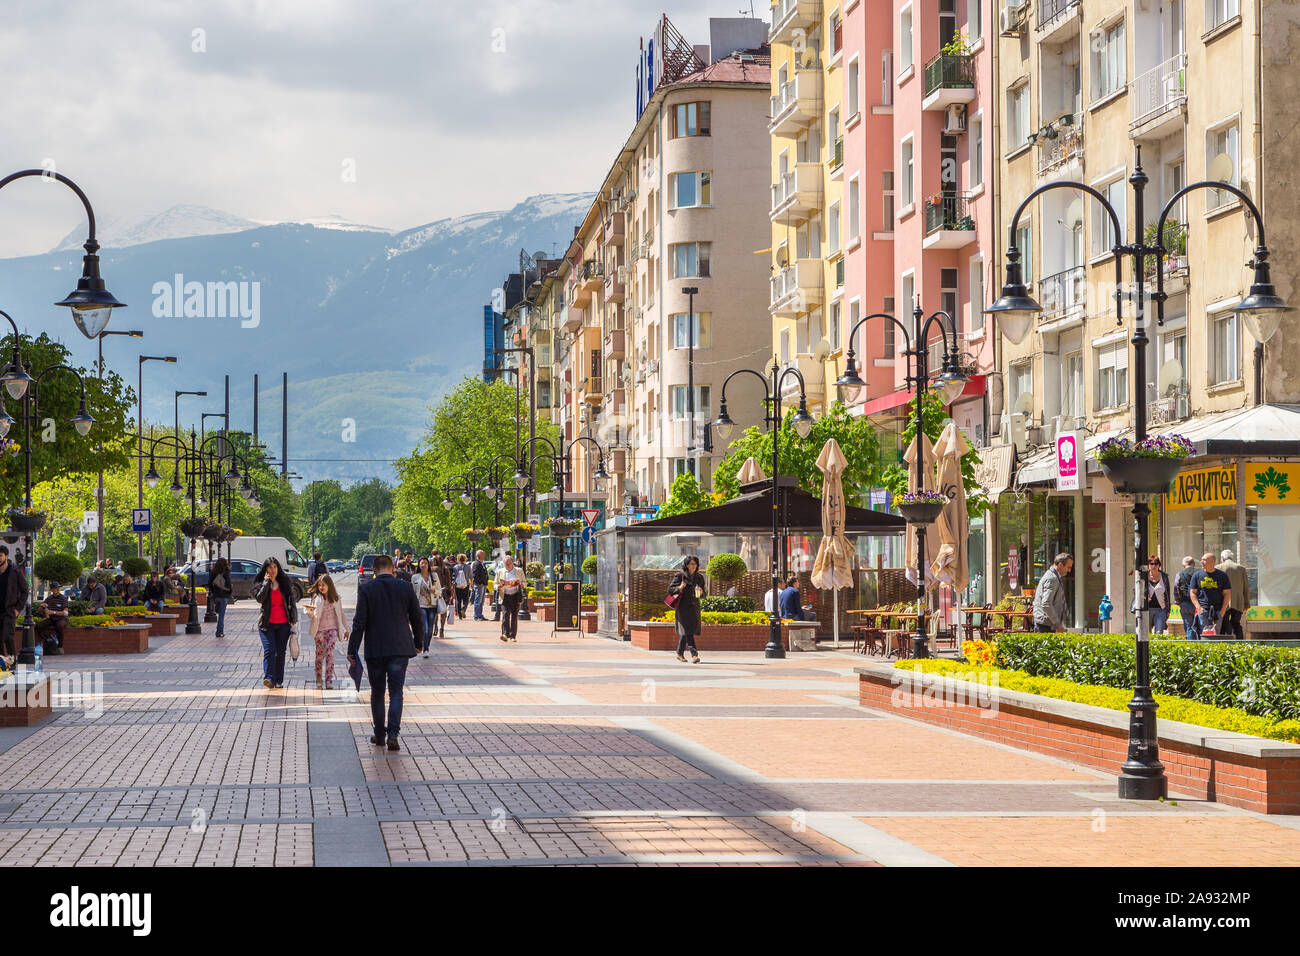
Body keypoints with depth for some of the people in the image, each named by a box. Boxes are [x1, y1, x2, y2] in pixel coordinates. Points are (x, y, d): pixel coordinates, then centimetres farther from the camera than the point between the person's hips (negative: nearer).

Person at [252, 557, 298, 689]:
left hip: (283, 623, 3)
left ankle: (278, 681, 10)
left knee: (280, 652, 4)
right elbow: (259, 598, -14)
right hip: (267, 623, -3)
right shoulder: (261, 583, 4)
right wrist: (266, 582, -11)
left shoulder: (284, 583, 10)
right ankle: (268, 678, -27)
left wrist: (293, 619, 3)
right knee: (269, 650, -17)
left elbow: (291, 601, 11)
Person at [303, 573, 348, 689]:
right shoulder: (316, 597, 3)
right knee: (320, 654, 2)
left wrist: (346, 628, 19)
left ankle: (329, 681, -15)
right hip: (319, 630, 0)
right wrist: (309, 610, -25)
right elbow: (312, 616, -2)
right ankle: (318, 680, 17)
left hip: (332, 629, 0)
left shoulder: (335, 598, 7)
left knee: (329, 653, -12)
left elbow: (341, 613, 16)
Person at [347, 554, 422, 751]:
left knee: (377, 692, 13)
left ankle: (379, 734, 18)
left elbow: (359, 622, -8)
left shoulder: (366, 589, -5)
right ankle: (393, 733, -12)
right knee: (396, 692, 2)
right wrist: (418, 643, 21)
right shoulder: (406, 588, 0)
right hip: (400, 648, 0)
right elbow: (417, 619, 6)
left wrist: (352, 649, -3)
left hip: (374, 650, 0)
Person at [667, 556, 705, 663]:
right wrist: (679, 588, -20)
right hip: (683, 607, -5)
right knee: (687, 631, -13)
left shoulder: (699, 577, 11)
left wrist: (701, 592, -6)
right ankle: (694, 655, -19)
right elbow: (670, 589, -1)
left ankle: (680, 653, 23)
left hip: (694, 607, 5)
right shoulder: (680, 576, -2)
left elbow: (703, 595, 17)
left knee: (685, 632, 10)